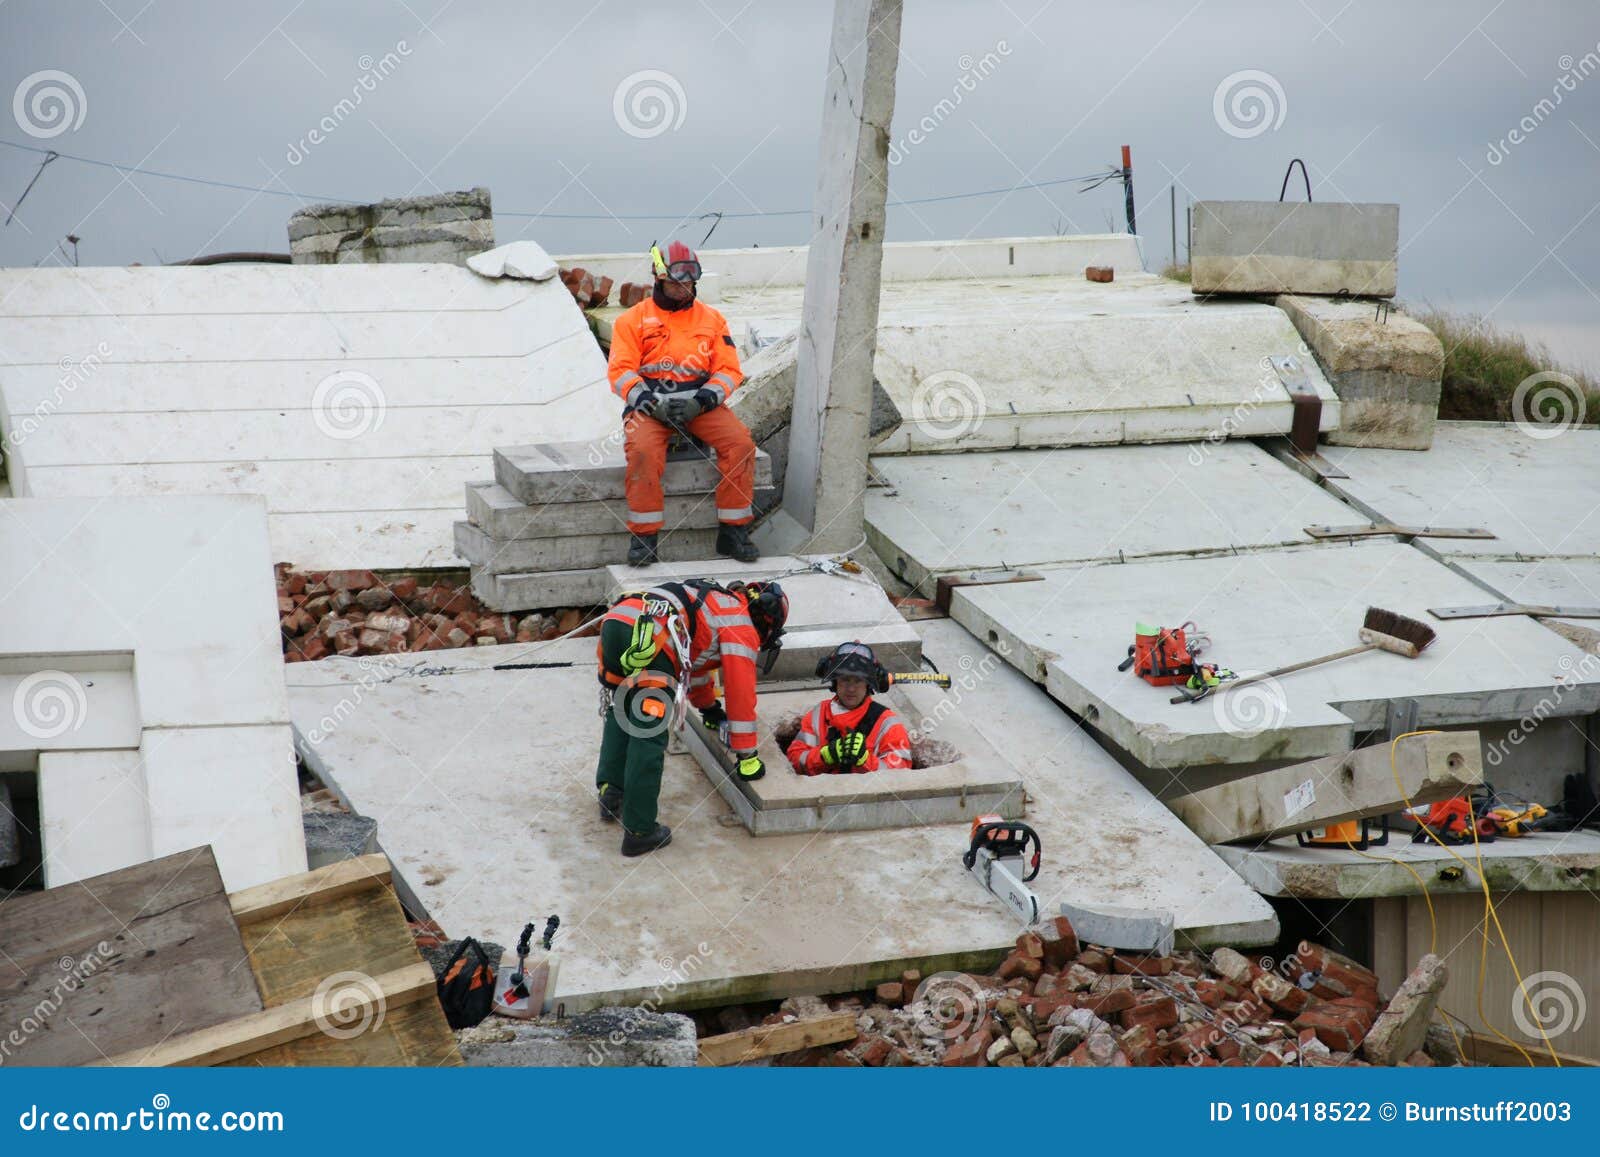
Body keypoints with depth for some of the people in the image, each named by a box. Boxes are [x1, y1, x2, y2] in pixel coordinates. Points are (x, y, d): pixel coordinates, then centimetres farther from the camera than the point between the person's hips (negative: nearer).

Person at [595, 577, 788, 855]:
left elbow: (694, 659, 53)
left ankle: (611, 794, 24)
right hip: (649, 639, -8)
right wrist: (747, 756, 18)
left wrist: (708, 707, 67)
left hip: (615, 620, 8)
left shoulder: (714, 602, 37)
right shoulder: (742, 626, 13)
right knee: (650, 735, -2)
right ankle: (639, 831, 1)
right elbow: (741, 693, 10)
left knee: (621, 711, 29)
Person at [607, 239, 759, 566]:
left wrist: (701, 401, -11)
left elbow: (729, 370, 7)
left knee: (740, 443, -24)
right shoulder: (633, 319, 8)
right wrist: (652, 403, -17)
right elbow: (620, 371, 0)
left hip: (701, 402, 2)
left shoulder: (712, 319, 14)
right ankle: (643, 535, -22)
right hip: (649, 403, -2)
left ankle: (732, 531, -14)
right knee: (643, 450, -34)